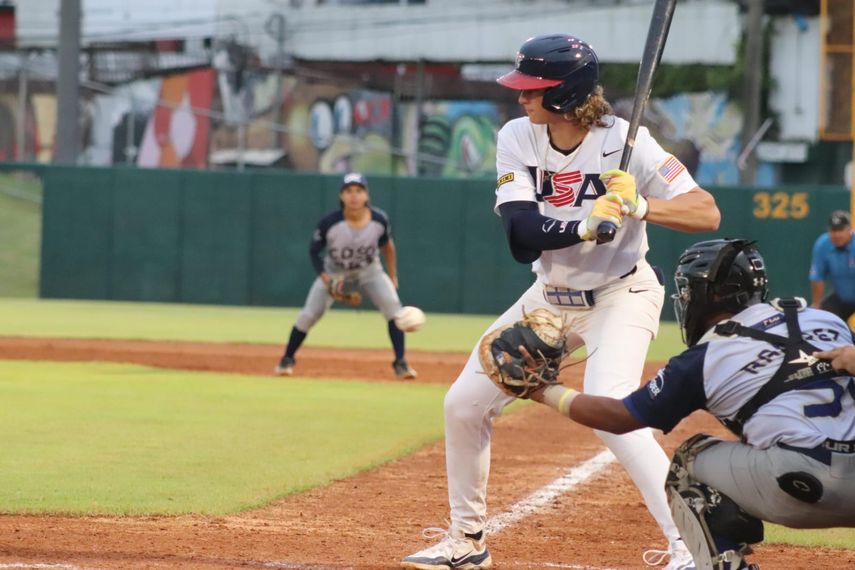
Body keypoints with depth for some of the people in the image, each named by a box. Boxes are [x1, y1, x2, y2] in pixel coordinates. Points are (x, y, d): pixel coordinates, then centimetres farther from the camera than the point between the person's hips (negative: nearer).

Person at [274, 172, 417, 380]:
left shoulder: (379, 220, -23)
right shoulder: (329, 222, -29)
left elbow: (387, 245, -2)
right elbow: (314, 252, -14)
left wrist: (392, 277, 5)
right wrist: (326, 279, -27)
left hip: (369, 270, 1)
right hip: (334, 271, -1)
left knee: (393, 307, -19)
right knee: (308, 315, -11)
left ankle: (400, 363, -11)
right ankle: (287, 359, 12)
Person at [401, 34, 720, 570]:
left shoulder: (624, 143, -21)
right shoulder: (518, 139, -11)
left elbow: (707, 213, -24)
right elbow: (522, 236, -22)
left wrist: (639, 206, -40)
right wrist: (586, 227, -40)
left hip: (620, 296, -6)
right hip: (550, 296, 6)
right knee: (464, 403, 7)